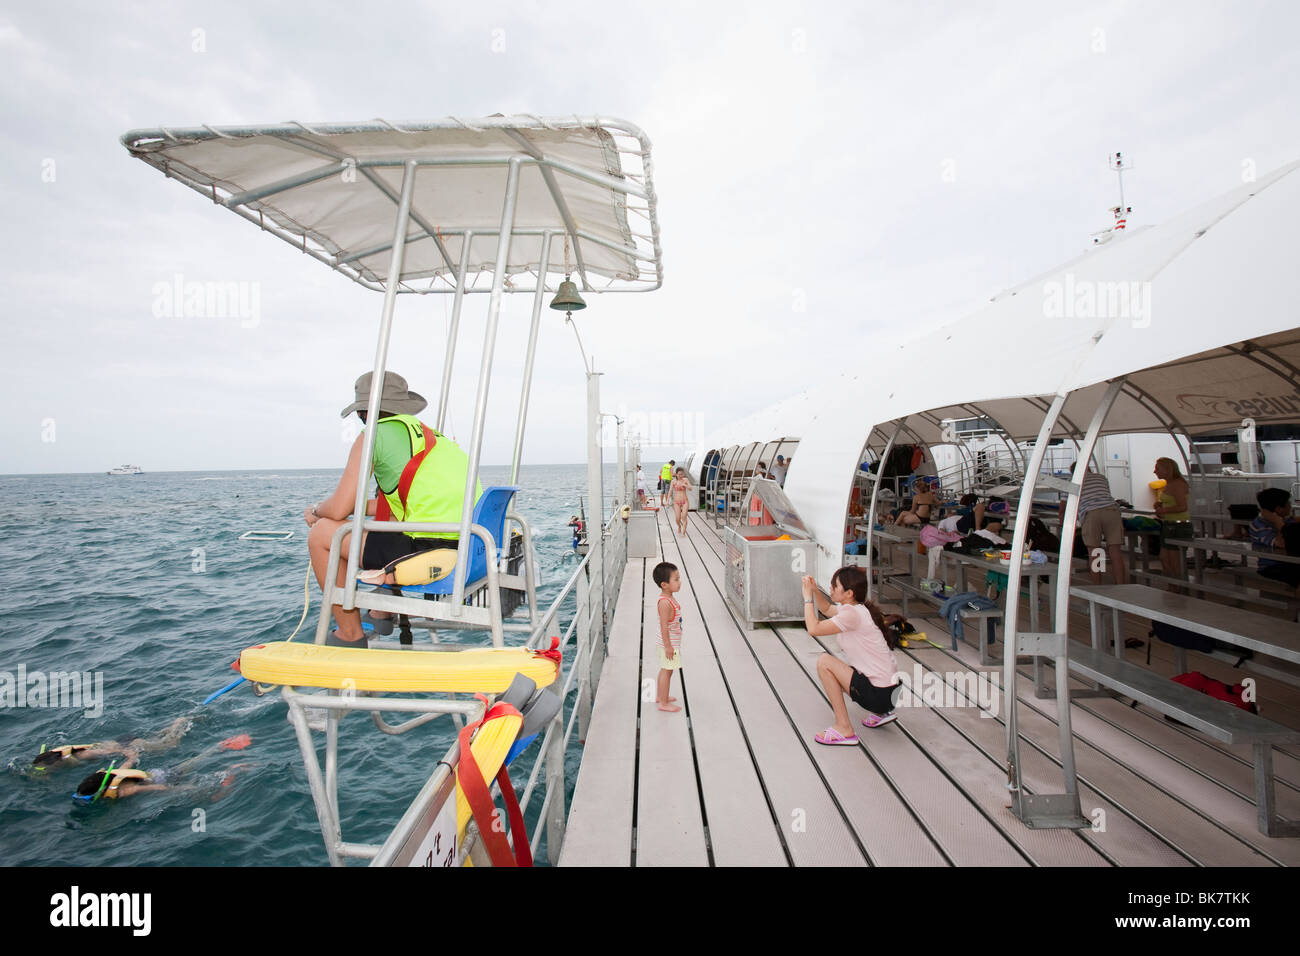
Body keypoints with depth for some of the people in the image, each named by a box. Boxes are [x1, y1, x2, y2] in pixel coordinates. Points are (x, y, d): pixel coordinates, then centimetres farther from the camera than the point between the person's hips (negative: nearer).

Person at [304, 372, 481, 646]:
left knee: (321, 534, 10)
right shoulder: (430, 435, 22)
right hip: (469, 552, 9)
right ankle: (382, 612, 43)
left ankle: (350, 634, 20)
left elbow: (338, 510, -2)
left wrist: (316, 511, 21)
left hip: (426, 555, -9)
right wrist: (357, 506, 36)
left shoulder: (373, 436, 0)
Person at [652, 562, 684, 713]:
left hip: (672, 642, 10)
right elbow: (664, 626, -26)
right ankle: (663, 703, 12)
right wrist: (668, 646, -23)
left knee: (664, 670, 21)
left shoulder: (669, 598, 5)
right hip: (669, 643, -10)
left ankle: (660, 696, 35)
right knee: (667, 671, 1)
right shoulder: (664, 602, -27)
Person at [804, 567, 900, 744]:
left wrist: (807, 597, -9)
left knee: (824, 662, -12)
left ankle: (844, 728, -5)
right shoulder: (856, 608, 6)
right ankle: (880, 713, 21)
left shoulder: (852, 613, -22)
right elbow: (827, 609, 25)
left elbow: (814, 628, -21)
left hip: (880, 694, -10)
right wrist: (814, 590, 10)